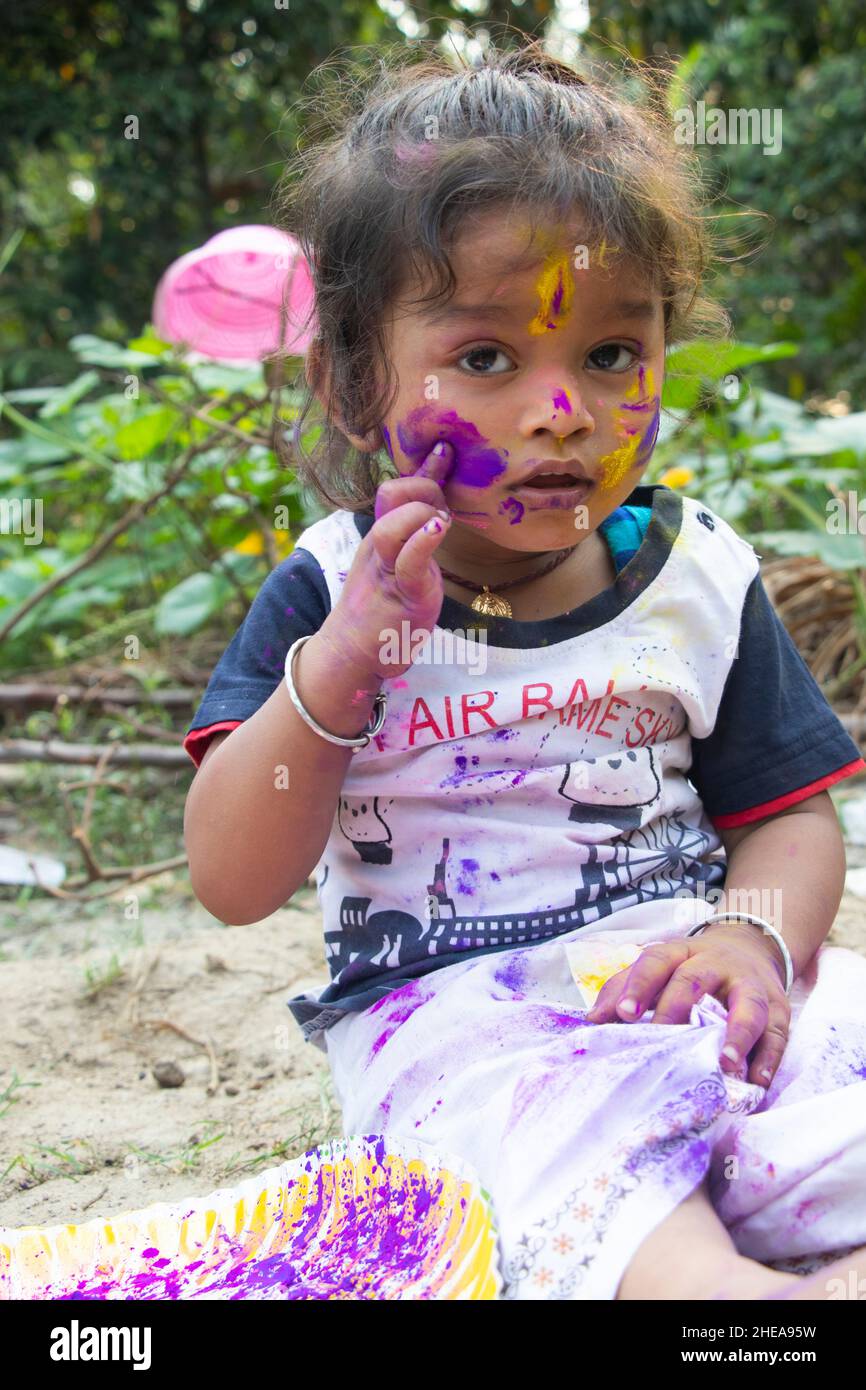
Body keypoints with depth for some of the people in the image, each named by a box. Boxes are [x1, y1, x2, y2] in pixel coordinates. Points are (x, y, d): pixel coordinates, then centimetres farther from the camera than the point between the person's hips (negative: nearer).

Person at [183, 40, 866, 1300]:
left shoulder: (697, 578, 9)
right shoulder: (333, 594, 2)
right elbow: (232, 882, -4)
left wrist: (756, 934, -13)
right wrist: (342, 660, -17)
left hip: (687, 987, 4)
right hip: (456, 1018, -3)